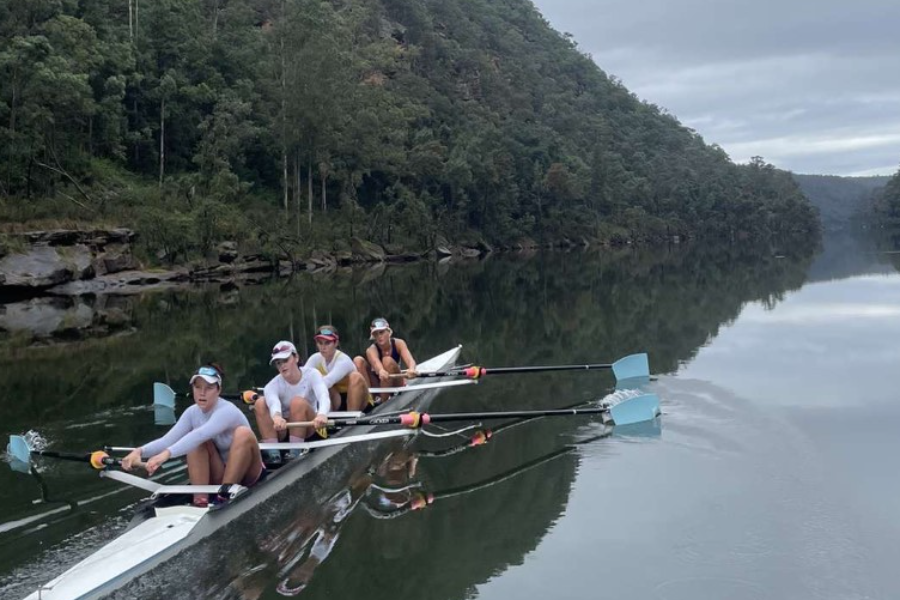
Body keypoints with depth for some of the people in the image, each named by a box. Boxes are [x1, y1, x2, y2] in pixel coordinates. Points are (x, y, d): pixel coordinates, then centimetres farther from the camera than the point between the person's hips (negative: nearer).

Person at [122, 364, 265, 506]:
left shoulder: (226, 411, -25)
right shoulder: (192, 412, -5)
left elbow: (201, 434, -44)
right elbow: (167, 440, -18)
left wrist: (167, 453, -58)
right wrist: (140, 451, -39)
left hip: (248, 474, -5)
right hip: (220, 475, 5)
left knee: (243, 433, -32)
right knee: (197, 441, -21)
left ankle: (225, 495, -29)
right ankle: (200, 498, -26)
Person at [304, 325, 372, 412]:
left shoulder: (344, 360, -27)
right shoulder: (315, 359, -10)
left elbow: (328, 381, -44)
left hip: (359, 402, -4)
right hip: (337, 401, 4)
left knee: (356, 377, -33)